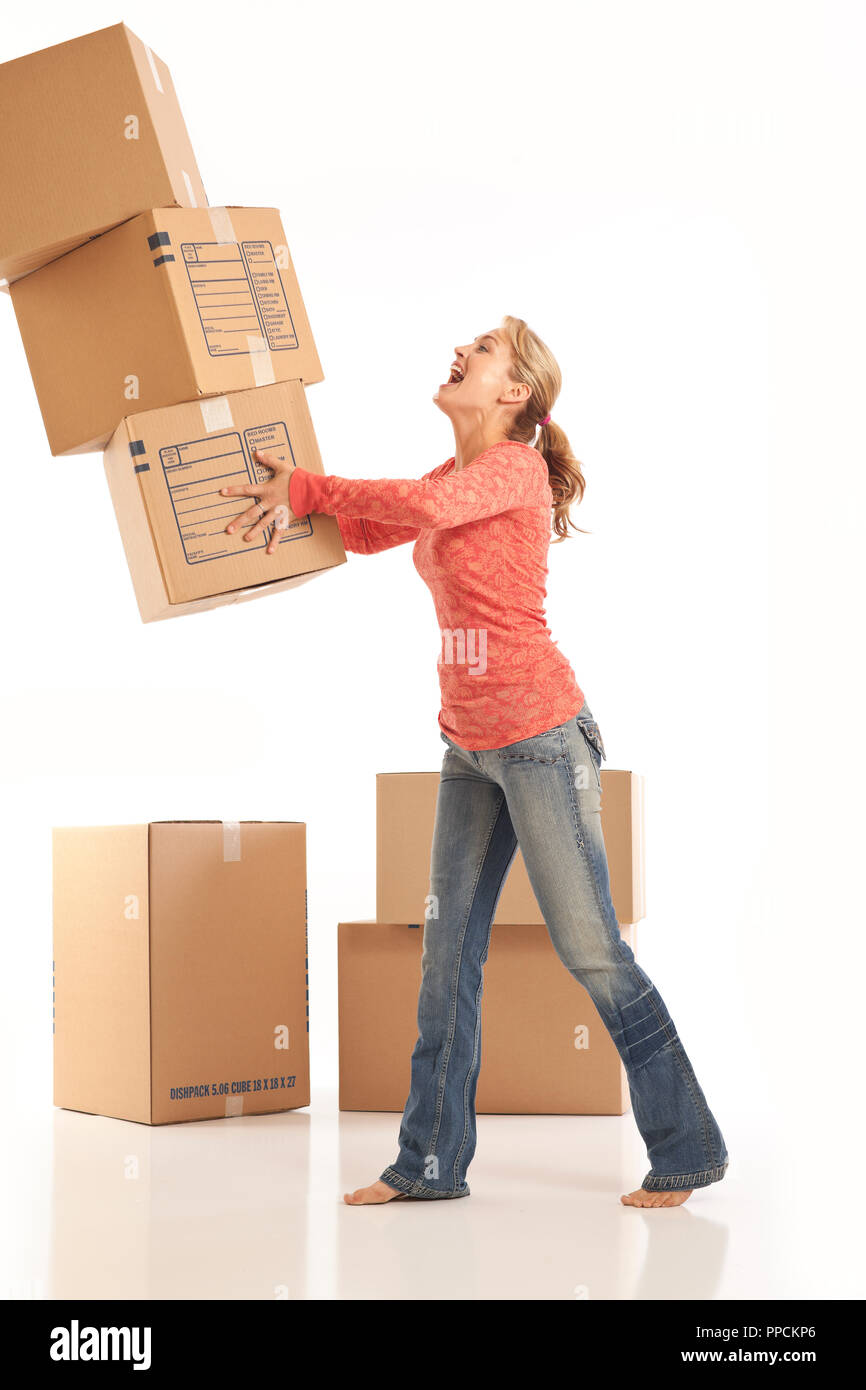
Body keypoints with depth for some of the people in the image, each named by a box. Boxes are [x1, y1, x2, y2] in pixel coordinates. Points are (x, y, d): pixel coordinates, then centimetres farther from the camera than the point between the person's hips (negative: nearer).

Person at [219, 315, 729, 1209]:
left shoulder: (516, 467, -12)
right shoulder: (452, 476, 14)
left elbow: (425, 506, -29)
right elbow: (369, 533, 12)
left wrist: (307, 489, -18)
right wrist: (293, 491, -3)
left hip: (541, 738, -8)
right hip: (469, 747, 8)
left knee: (590, 949, -3)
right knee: (447, 950, 8)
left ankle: (687, 1153, 10)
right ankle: (431, 1162, 16)